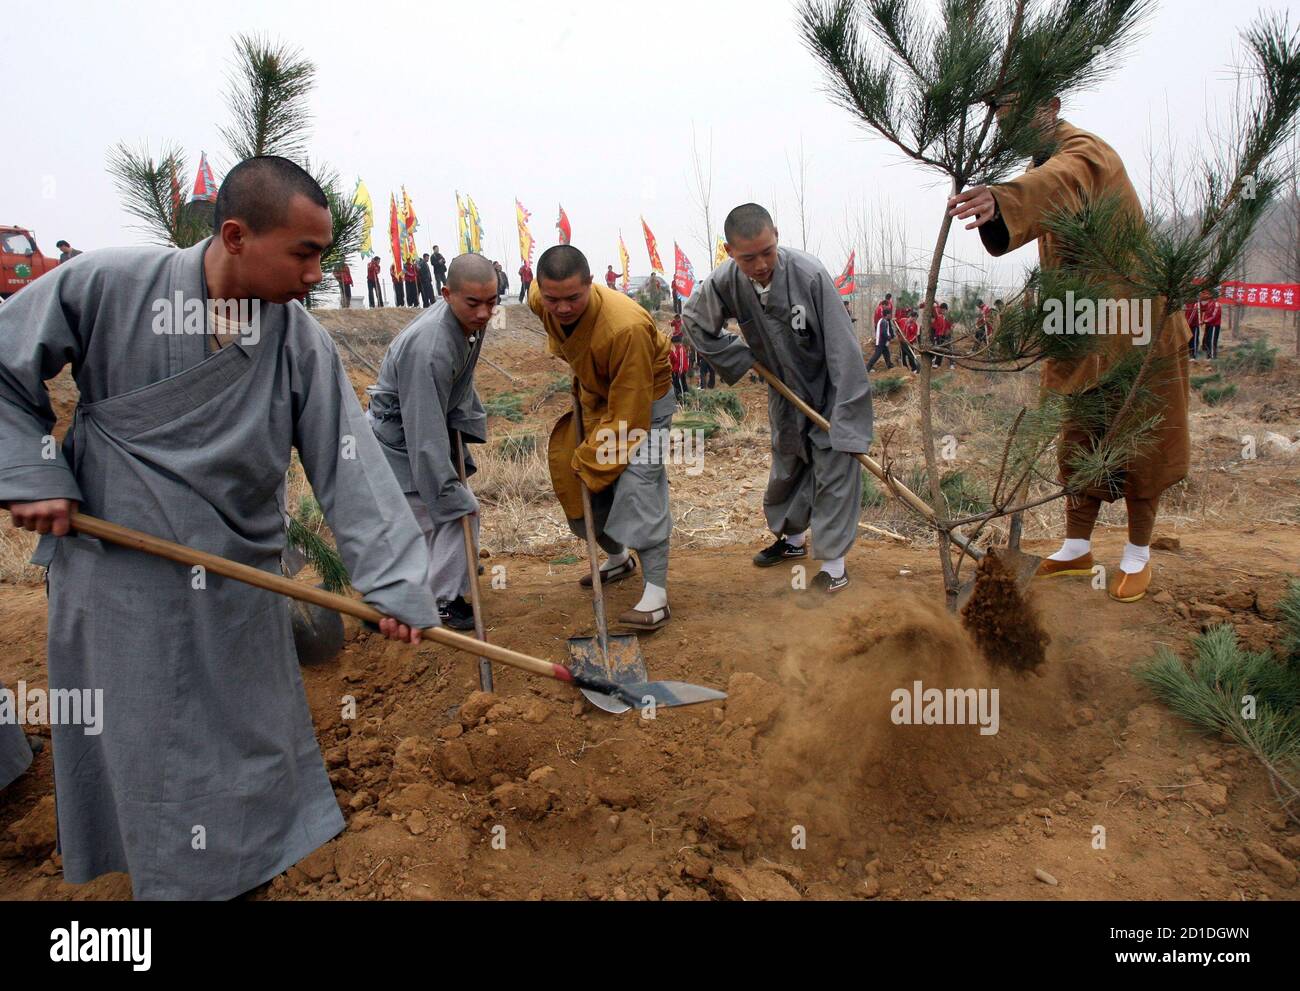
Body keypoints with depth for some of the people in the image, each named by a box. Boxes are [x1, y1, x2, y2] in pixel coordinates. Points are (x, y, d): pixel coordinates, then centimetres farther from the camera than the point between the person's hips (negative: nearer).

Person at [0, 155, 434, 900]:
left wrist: (395, 582, -21)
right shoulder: (107, 285, -15)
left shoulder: (303, 342, -11)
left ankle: (247, 864, 41)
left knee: (252, 740, 17)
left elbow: (351, 464, -15)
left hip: (239, 587, 2)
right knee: (134, 751, 12)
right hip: (118, 579, -2)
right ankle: (169, 876, 33)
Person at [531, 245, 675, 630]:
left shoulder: (626, 327, -40)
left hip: (643, 401, -7)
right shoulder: (540, 301, -19)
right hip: (594, 395, 7)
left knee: (636, 487, -23)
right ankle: (618, 559, 33)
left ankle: (656, 595, -22)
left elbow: (628, 413, -34)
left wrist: (589, 461, -25)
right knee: (579, 484, 8)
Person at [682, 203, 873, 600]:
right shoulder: (725, 281, -20)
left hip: (829, 390, -5)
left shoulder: (810, 275, -34)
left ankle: (834, 568, 8)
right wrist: (740, 360, -5)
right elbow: (694, 320, 2)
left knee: (834, 471, -4)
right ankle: (791, 539, 43)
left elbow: (843, 349, -32)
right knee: (786, 468, 20)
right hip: (785, 391, 5)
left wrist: (850, 421, -32)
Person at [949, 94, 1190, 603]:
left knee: (1139, 444, 4)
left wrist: (1002, 198, -65)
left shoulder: (1086, 153, -20)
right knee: (1079, 441, 12)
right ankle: (1076, 548, 24)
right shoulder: (1044, 165, 12)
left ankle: (1138, 555, 19)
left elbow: (1061, 185, -44)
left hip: (1134, 328, -8)